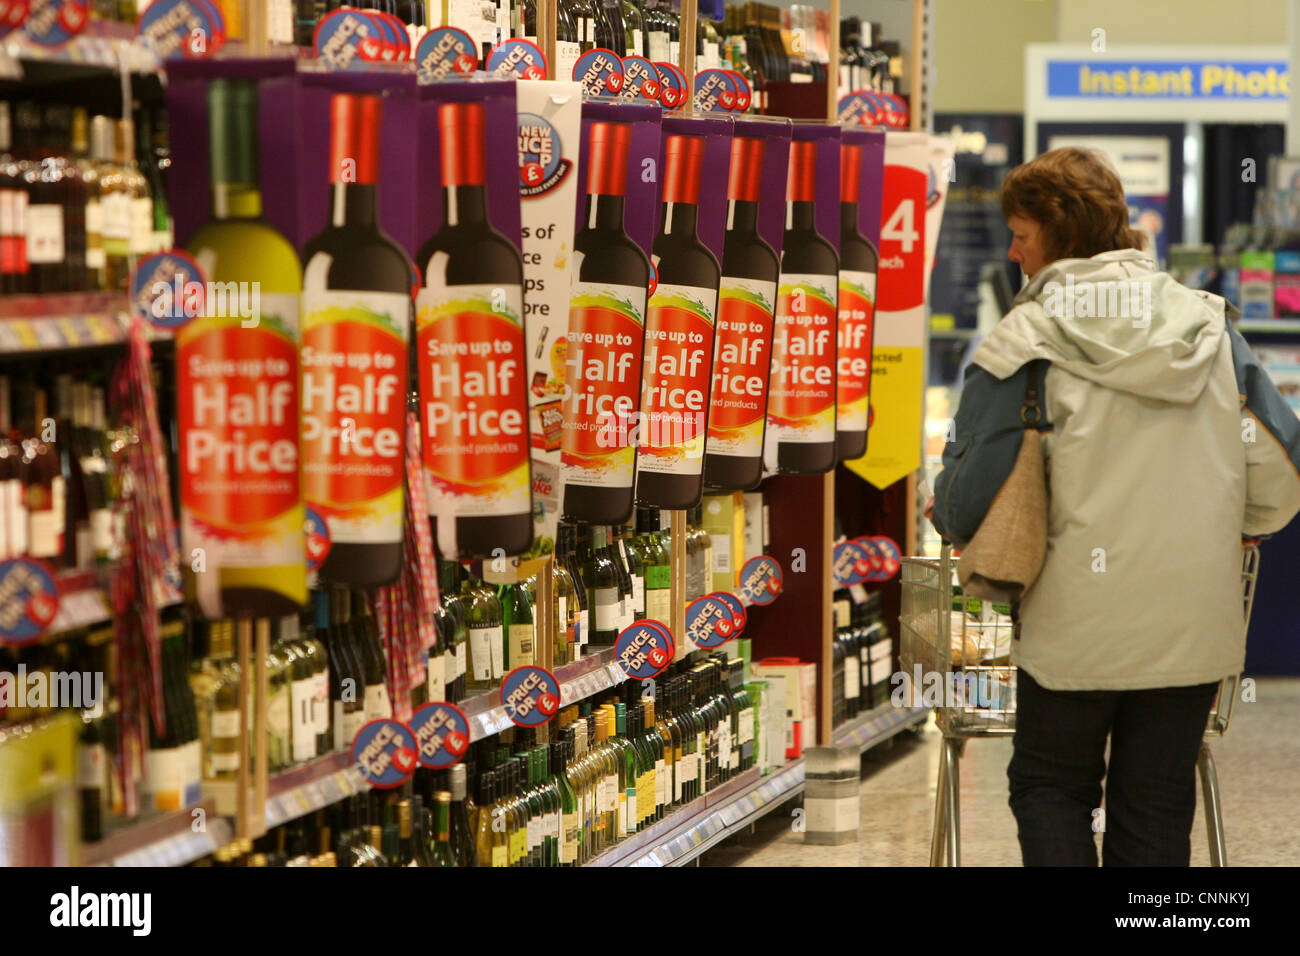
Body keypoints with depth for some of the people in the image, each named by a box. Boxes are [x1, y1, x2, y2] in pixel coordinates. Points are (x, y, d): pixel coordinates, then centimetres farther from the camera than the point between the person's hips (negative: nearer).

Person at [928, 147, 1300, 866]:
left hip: (1077, 623, -3)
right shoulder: (1210, 326, 4)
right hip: (1194, 620, 3)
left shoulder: (1023, 343, -9)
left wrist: (944, 514, 12)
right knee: (1156, 806, 12)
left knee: (1050, 788, 15)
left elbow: (968, 502, -11)